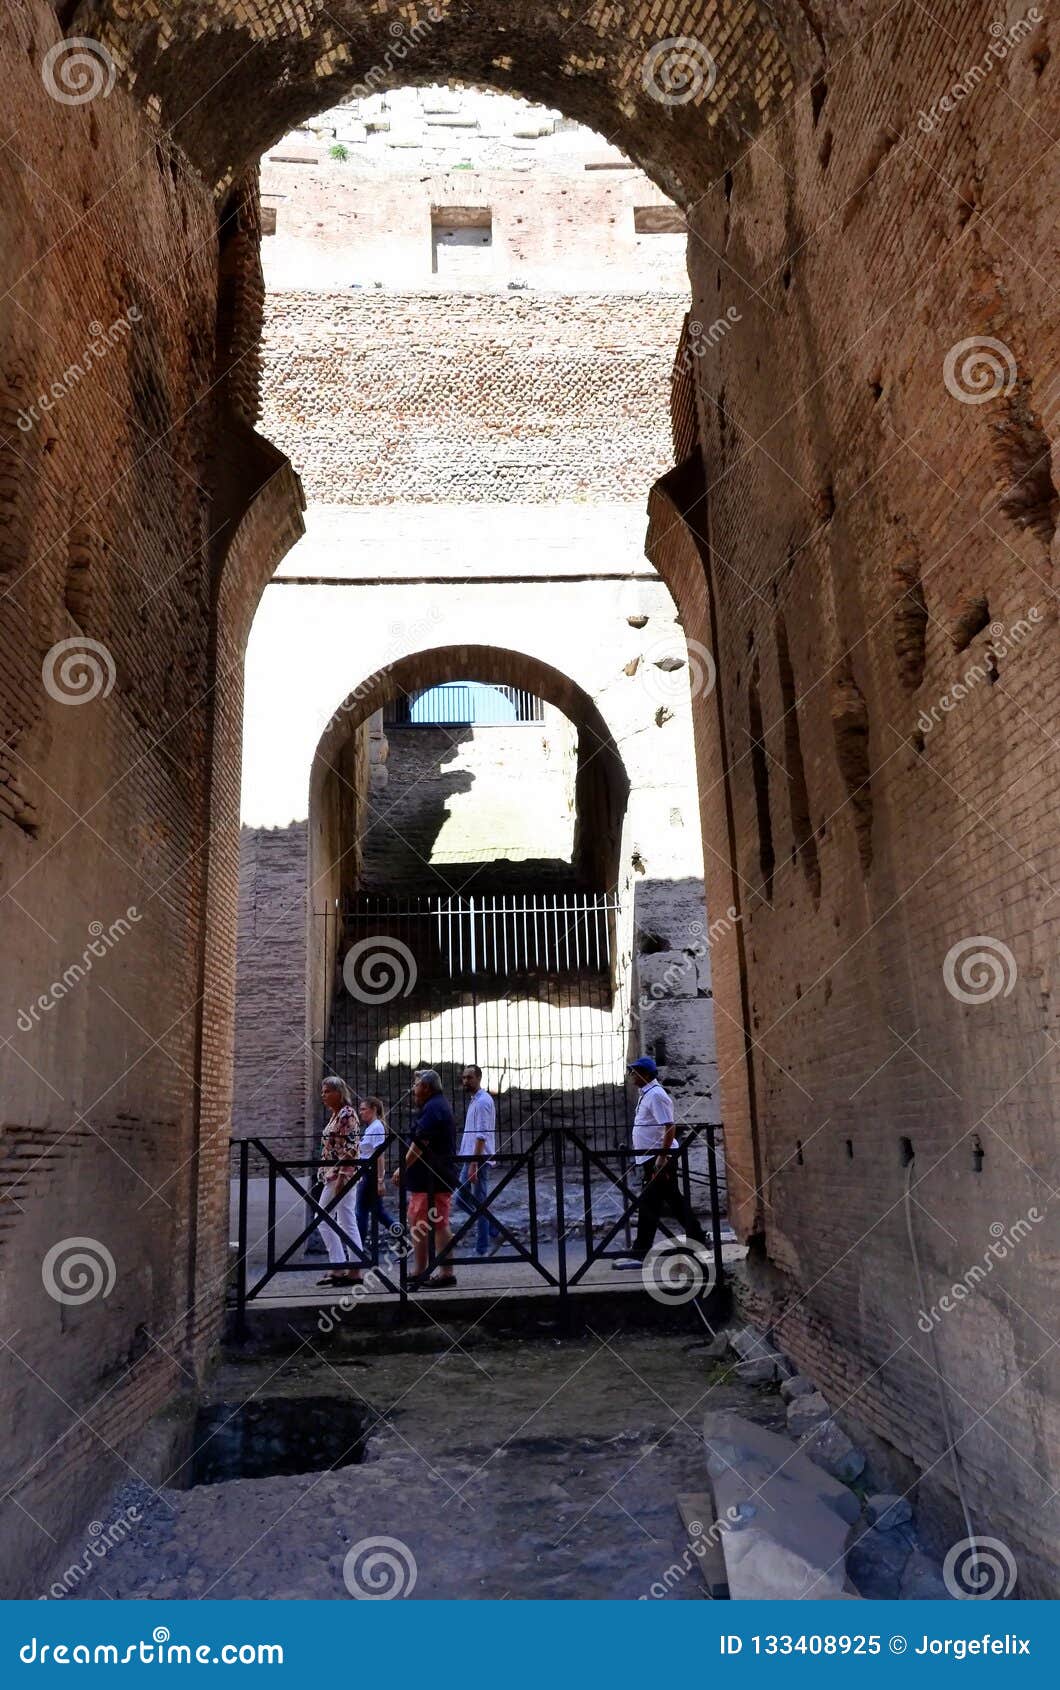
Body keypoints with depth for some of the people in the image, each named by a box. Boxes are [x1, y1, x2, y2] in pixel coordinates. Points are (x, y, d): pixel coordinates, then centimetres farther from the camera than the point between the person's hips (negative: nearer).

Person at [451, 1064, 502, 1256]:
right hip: (469, 1159, 10)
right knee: (460, 1198, 11)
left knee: (479, 1204, -4)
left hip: (478, 1160, -10)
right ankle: (495, 1232, 16)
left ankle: (481, 1249, 2)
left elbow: (481, 1136, -20)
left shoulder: (483, 1102, -13)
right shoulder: (473, 1101, 16)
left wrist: (474, 1164, -24)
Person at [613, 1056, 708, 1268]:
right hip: (651, 1159, 10)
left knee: (649, 1205, -7)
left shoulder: (655, 1095, -15)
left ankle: (639, 1254, -5)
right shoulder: (645, 1094, 16)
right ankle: (697, 1240, 23)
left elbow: (670, 1127, -21)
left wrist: (662, 1157, -24)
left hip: (658, 1159, -10)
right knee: (676, 1201, 15)